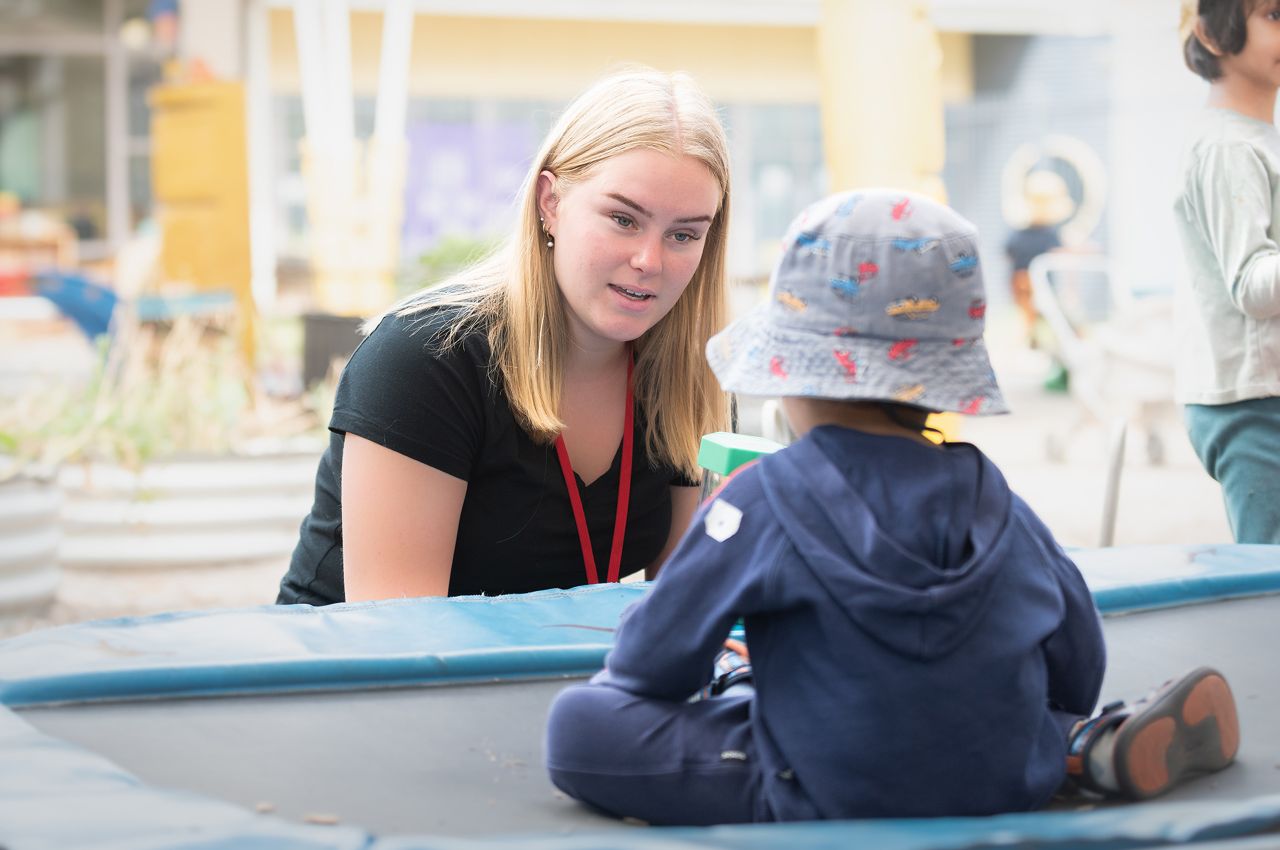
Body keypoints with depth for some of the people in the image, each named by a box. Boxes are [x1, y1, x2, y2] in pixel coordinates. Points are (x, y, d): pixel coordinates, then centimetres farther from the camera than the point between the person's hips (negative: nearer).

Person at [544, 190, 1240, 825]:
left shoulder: (762, 500, -13)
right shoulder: (995, 500, -1)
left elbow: (652, 664, -5)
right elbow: (1076, 671, 9)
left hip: (833, 808, -5)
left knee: (578, 726, -3)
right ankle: (1091, 742, 11)